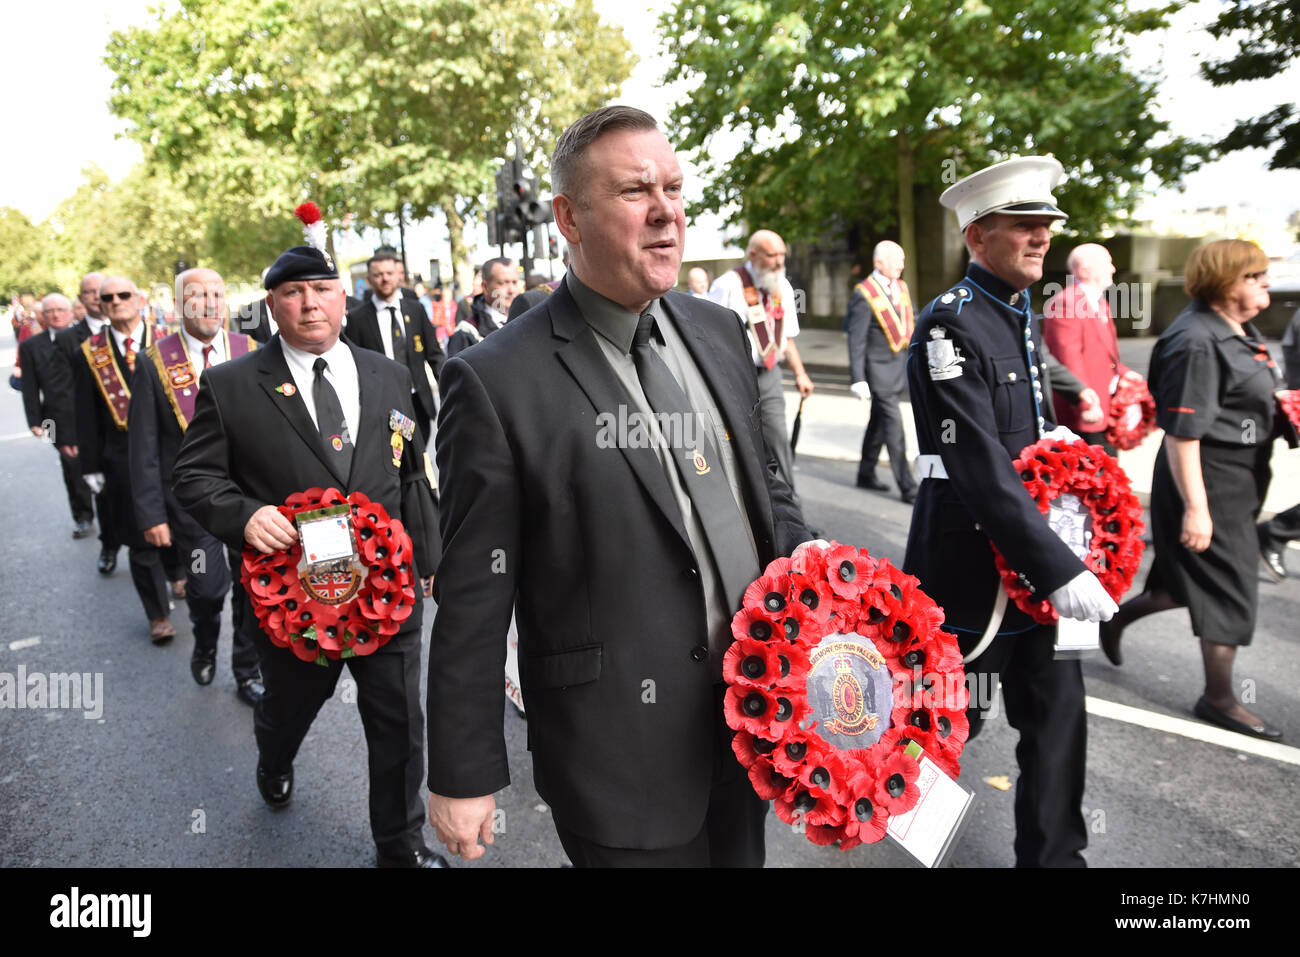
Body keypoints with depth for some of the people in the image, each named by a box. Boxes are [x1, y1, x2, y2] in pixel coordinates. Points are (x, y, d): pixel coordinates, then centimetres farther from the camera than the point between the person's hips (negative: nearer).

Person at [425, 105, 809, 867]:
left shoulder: (719, 331, 4)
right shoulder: (498, 382, -16)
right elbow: (474, 601, -12)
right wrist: (463, 774, -7)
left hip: (751, 723, 6)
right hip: (621, 757, -6)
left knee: (740, 854, 24)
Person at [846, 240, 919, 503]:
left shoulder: (902, 288, 9)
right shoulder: (864, 295, -14)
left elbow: (911, 323, 17)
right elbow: (856, 340, -15)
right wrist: (857, 379, -18)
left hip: (901, 366, 7)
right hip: (880, 369, -7)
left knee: (879, 421, 17)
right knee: (893, 425, -7)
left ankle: (866, 474, 30)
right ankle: (907, 487, -3)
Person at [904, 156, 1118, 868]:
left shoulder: (1022, 315, 11)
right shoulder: (951, 325, -17)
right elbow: (980, 468, -25)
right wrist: (1060, 571, -25)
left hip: (1035, 556, 8)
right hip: (972, 562, -8)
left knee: (1058, 713, 14)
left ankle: (1052, 854, 31)